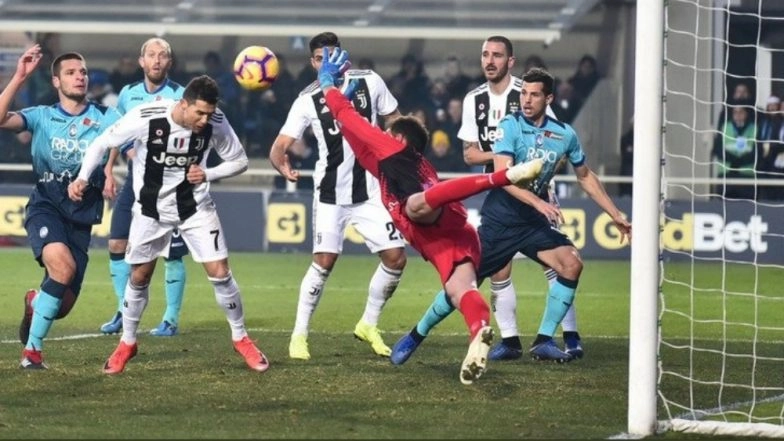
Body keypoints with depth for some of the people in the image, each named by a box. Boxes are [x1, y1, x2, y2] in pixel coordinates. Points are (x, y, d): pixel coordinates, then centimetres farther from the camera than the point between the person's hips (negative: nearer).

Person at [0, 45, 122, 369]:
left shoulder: (105, 118, 5)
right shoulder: (41, 117, 4)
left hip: (82, 214, 2)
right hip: (45, 206, -2)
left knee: (62, 306, 3)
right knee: (63, 266, -32)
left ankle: (35, 302, 43)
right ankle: (32, 348, -17)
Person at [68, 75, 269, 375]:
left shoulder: (216, 123, -19)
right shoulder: (145, 119, -26)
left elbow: (239, 161, -4)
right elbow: (102, 143, -13)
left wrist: (207, 175, -22)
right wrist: (82, 178, -27)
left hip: (196, 206, 1)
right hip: (152, 209, -1)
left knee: (220, 272, -7)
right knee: (139, 276, 7)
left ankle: (240, 339, 11)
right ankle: (127, 344, 27)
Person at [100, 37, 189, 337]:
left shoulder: (179, 96, -7)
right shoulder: (128, 94, 7)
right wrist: (108, 172, 15)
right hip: (135, 178, 4)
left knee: (172, 253, -2)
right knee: (117, 244, -1)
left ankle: (171, 319, 8)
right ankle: (123, 312, 12)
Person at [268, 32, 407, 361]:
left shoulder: (370, 83, -2)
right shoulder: (308, 101, -8)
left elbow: (394, 121, 11)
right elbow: (279, 147, -13)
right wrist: (283, 166, -35)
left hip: (370, 191, 3)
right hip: (331, 194, -3)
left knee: (396, 257, -3)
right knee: (324, 261, -12)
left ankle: (368, 325, 16)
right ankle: (299, 335, -2)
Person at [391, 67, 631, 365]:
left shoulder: (565, 134, 0)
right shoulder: (510, 126, -14)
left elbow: (585, 177, 16)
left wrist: (615, 215, 15)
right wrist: (539, 203, -36)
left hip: (534, 222, 4)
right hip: (500, 220, -4)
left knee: (571, 264, -16)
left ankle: (544, 341, -7)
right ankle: (416, 336, 16)